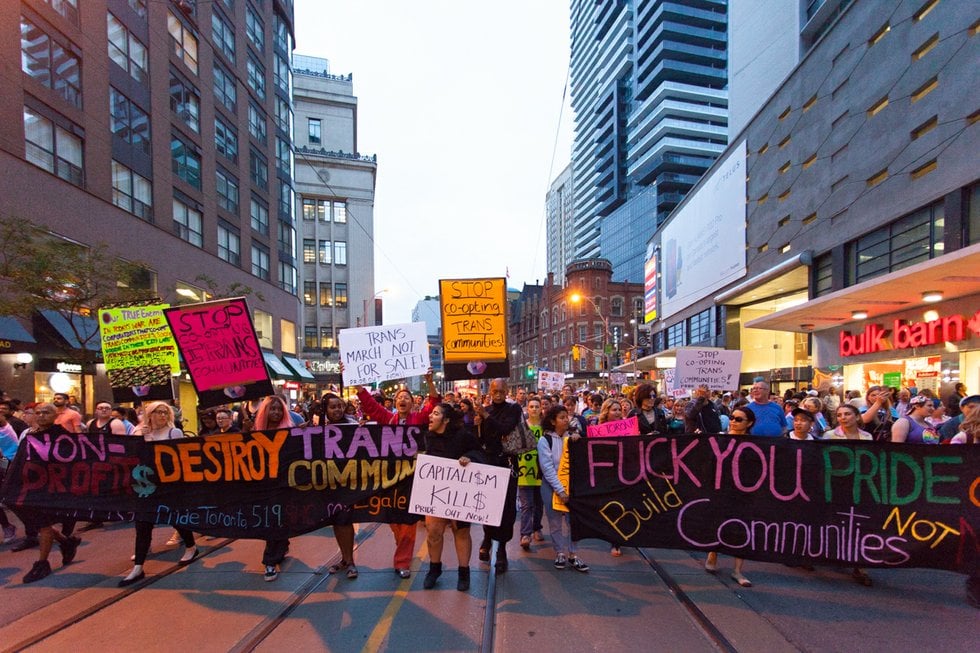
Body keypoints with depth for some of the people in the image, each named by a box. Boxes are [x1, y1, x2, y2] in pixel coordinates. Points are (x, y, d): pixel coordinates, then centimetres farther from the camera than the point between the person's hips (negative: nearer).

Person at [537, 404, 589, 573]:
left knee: (571, 519, 4)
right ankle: (560, 553, 19)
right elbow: (547, 467, -14)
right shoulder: (545, 440, -9)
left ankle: (572, 554, 13)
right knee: (555, 520, 6)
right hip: (551, 485, -3)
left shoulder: (571, 438, 3)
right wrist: (559, 489, -18)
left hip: (570, 484, 3)